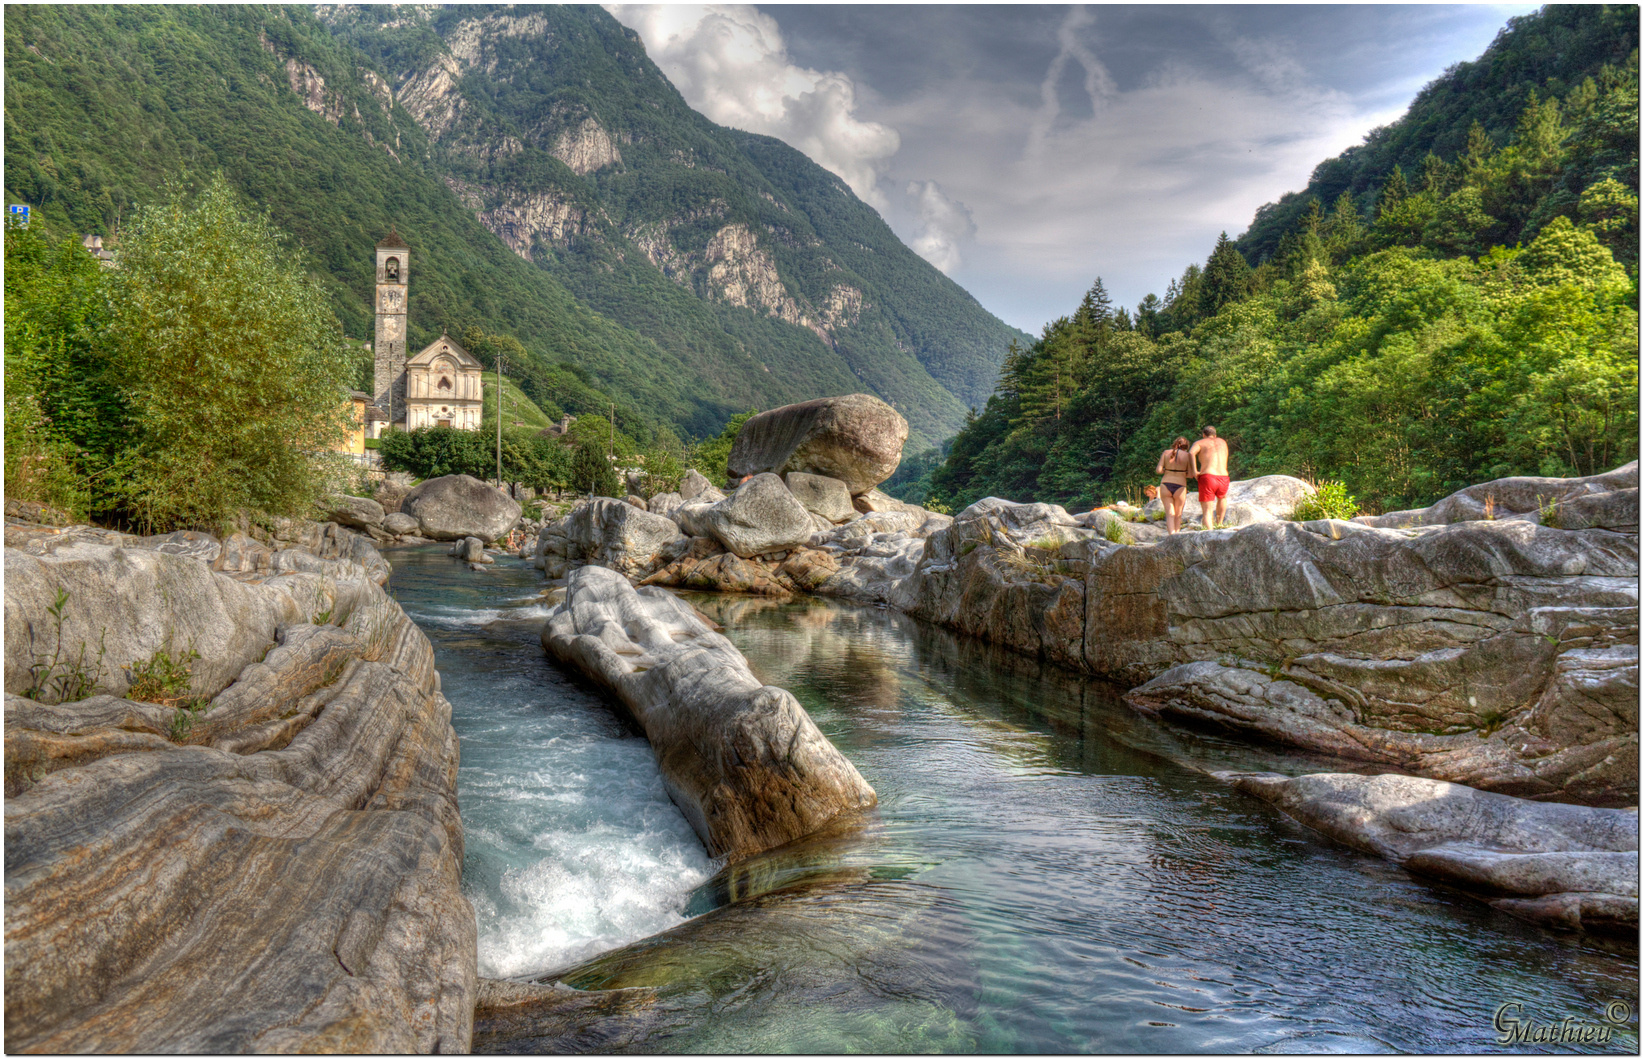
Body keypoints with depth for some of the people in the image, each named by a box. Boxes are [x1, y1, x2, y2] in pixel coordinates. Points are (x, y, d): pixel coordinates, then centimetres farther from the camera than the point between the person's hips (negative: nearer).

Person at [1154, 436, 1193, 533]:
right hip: (1179, 487, -1)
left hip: (1165, 485, 1)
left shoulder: (1166, 452, 4)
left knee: (1170, 514, 2)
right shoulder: (1187, 455, 0)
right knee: (1177, 515, 14)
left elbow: (1158, 470, -1)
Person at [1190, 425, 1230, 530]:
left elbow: (1192, 452, -12)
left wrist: (1194, 471, -11)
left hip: (1207, 478, -4)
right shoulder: (1222, 442, 24)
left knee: (1207, 512, -1)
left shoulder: (1199, 443, 12)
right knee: (1222, 497, 37)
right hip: (1223, 479, 4)